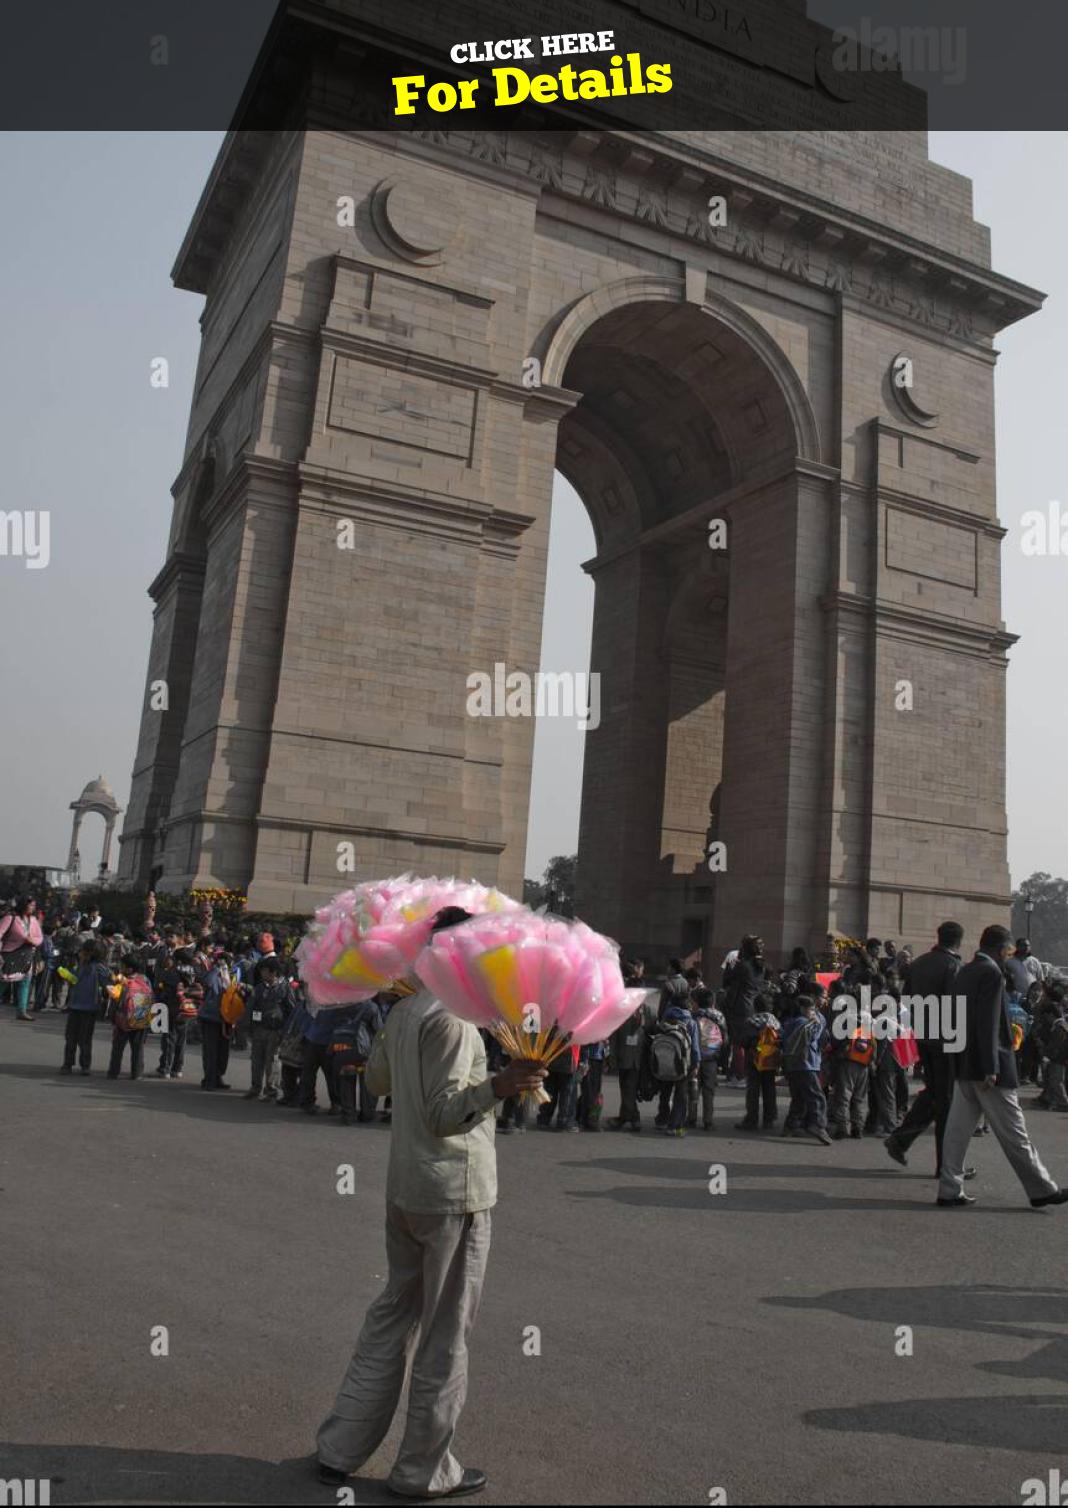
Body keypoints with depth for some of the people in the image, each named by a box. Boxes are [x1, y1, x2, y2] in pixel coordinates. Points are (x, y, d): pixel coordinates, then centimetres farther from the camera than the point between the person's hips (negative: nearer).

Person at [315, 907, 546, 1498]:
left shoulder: (402, 1012, 7)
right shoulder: (451, 1017, -20)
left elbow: (377, 1079, 21)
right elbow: (444, 1114, -22)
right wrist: (498, 1086, -36)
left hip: (405, 1185, 9)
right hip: (454, 1189, -9)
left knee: (392, 1315, 19)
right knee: (445, 1332, 6)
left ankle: (340, 1448, 27)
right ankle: (424, 1469, 19)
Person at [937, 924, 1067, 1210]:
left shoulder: (965, 972, 12)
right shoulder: (991, 972, -14)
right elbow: (989, 1023, -20)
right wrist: (991, 1068, -20)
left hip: (964, 1066, 9)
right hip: (986, 1065, -8)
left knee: (958, 1128, 7)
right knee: (1013, 1132, 2)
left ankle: (950, 1191, 9)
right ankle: (1041, 1189, 13)